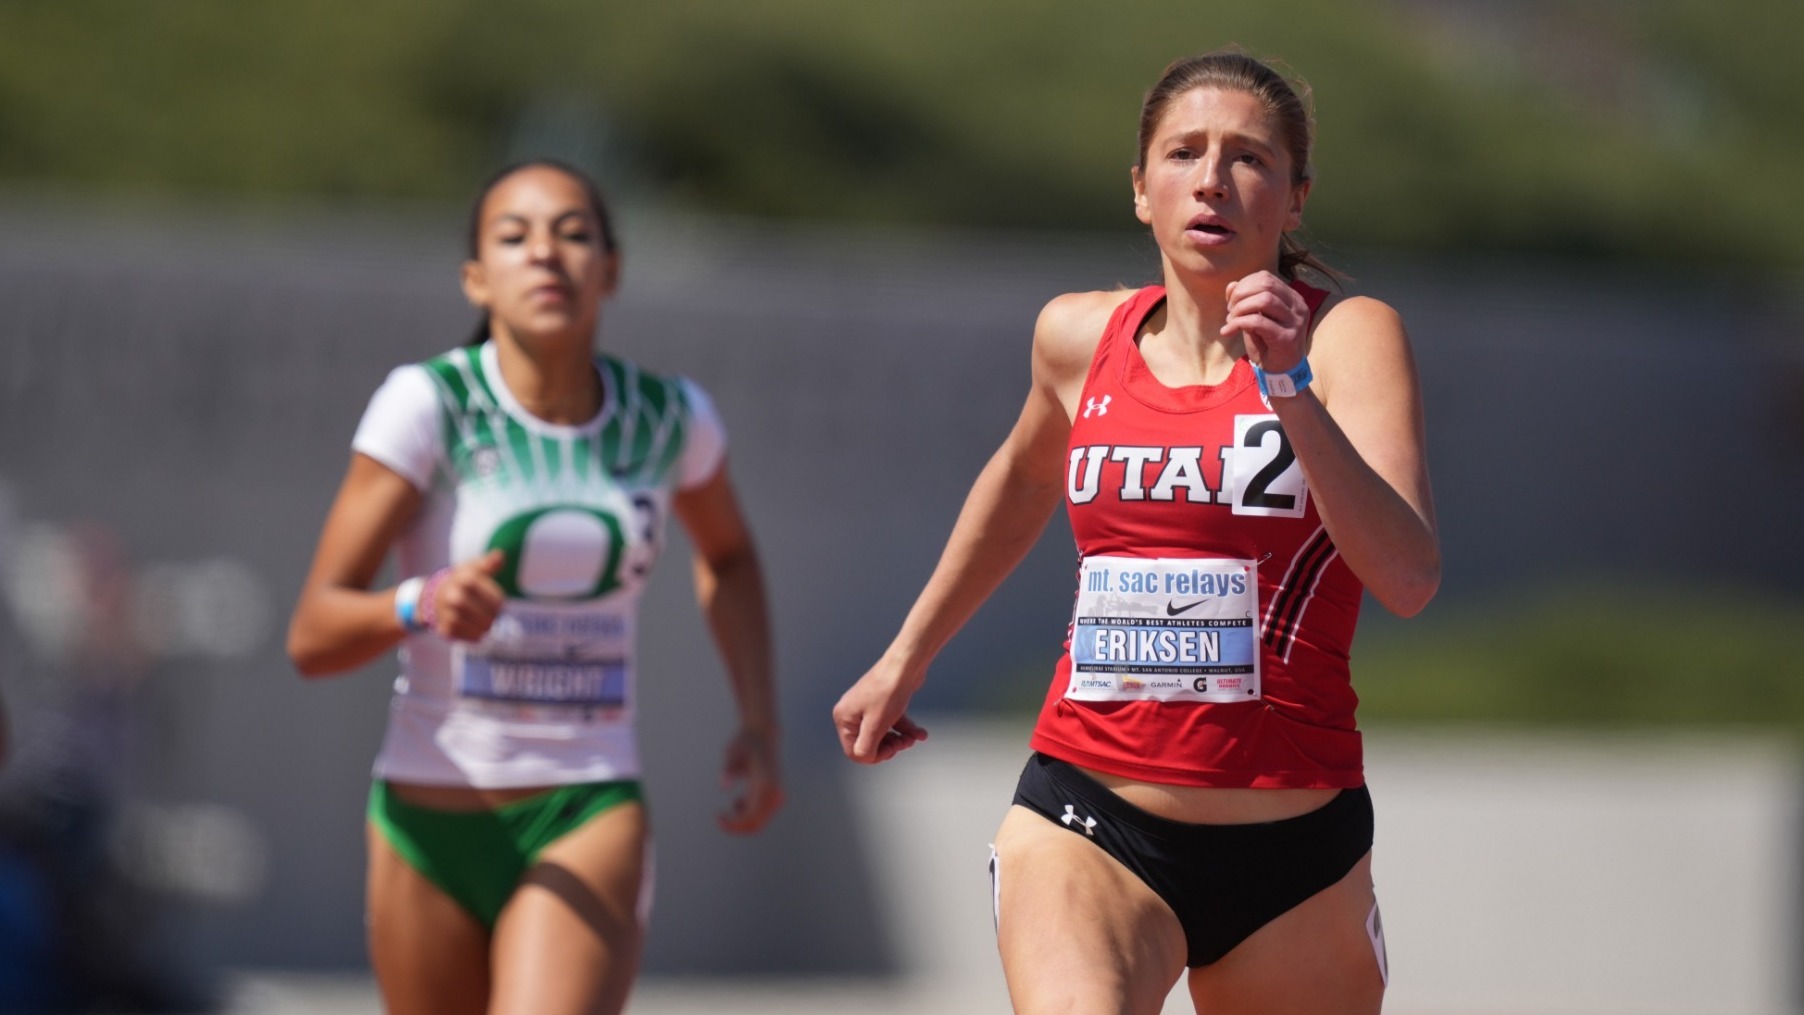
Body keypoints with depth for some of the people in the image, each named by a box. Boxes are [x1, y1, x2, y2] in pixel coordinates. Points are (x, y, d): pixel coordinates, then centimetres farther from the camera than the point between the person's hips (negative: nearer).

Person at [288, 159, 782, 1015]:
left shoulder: (670, 419, 0)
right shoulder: (427, 405, -11)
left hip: (590, 819, 0)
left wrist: (759, 723, 12)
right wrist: (421, 604, -36)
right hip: (430, 815, 0)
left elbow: (726, 555, 25)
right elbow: (312, 636, -15)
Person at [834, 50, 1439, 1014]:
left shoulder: (1348, 336, -6)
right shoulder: (1079, 337, 6)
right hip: (1087, 823, 1)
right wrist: (906, 657, 36)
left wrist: (1291, 389, -30)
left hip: (1294, 858, -1)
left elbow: (1408, 579, -21)